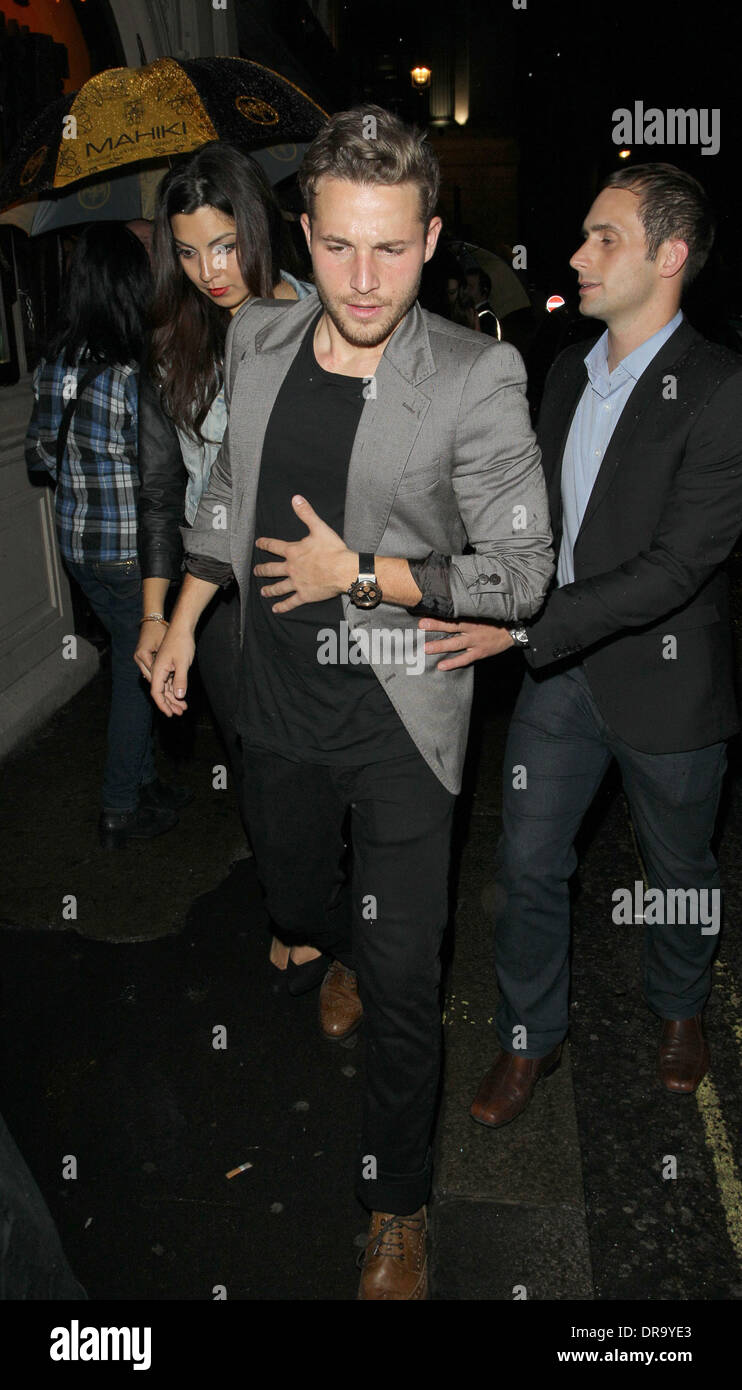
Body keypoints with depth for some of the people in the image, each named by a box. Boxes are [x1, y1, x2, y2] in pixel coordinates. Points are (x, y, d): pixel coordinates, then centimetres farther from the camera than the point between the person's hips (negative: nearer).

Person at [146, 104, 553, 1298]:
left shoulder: (477, 380, -16)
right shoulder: (257, 339, -1)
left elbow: (521, 573, -13)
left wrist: (362, 575, -18)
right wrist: (183, 620, 14)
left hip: (399, 724, -4)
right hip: (280, 706, 5)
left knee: (404, 982, 4)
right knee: (294, 894, 27)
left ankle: (398, 1211, 29)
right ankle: (346, 956, 66)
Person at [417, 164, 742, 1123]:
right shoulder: (570, 369, 5)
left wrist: (522, 628, -28)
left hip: (664, 682, -5)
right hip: (560, 668, 6)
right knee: (528, 863, 11)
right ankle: (530, 1037, 33)